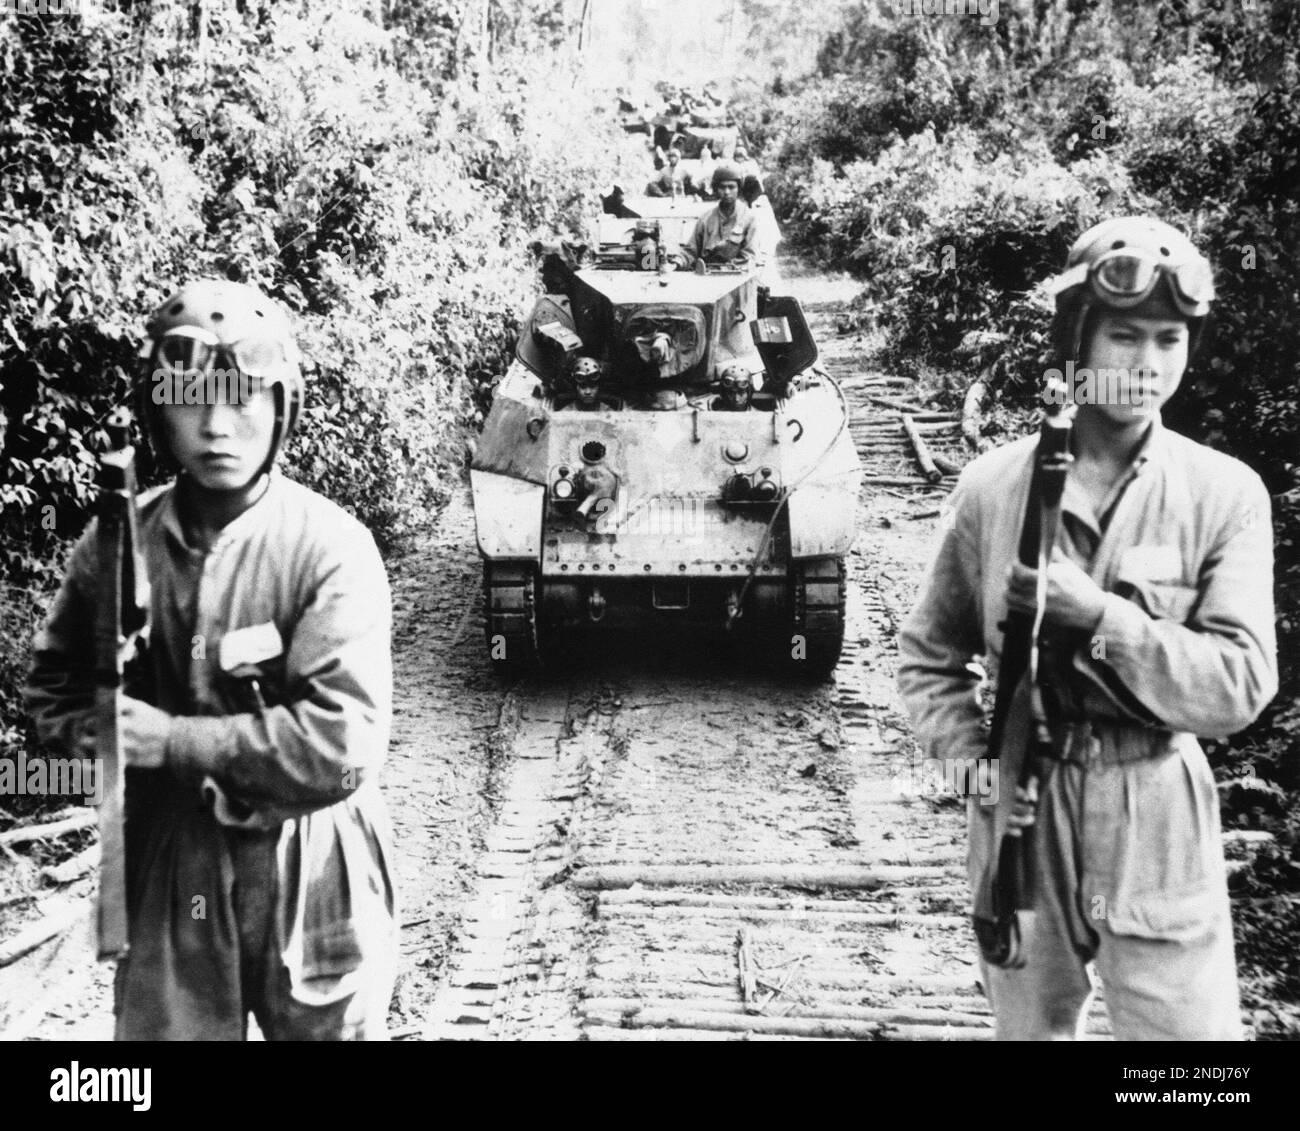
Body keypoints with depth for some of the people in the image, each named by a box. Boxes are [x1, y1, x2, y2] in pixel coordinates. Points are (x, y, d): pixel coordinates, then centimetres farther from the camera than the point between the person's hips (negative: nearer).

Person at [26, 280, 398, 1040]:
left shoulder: (331, 547, -16)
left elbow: (340, 746, -22)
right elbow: (54, 695, 9)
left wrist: (166, 739, -19)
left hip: (308, 876, -2)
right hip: (166, 870, 3)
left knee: (326, 1030, 16)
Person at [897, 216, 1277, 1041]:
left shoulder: (1225, 493, -7)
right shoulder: (993, 485, -4)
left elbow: (1242, 684, -14)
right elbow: (928, 653, 6)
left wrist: (1098, 614, -24)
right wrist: (971, 755, -10)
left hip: (1158, 826, -1)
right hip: (1021, 815, 2)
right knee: (1028, 1027, 19)